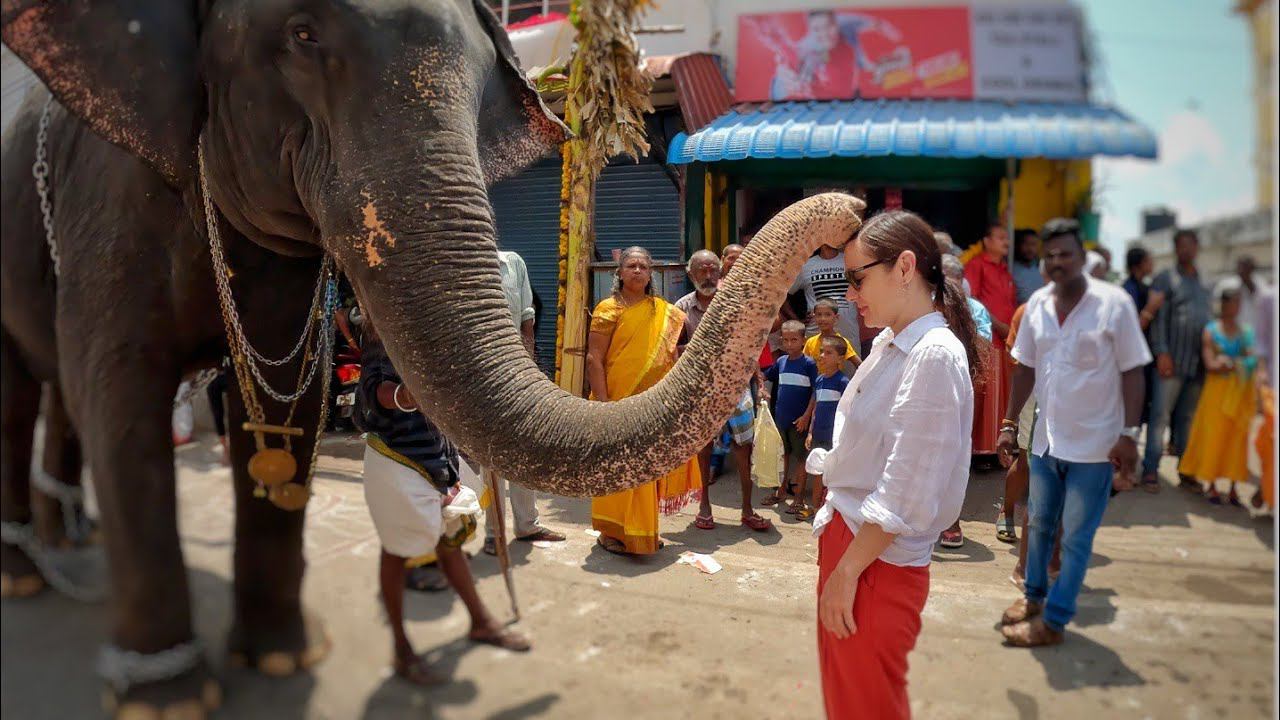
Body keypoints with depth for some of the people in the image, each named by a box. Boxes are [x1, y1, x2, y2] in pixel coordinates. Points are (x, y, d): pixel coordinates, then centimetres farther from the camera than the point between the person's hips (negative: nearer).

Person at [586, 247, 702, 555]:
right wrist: (603, 403, -16)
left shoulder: (665, 311, 10)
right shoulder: (609, 309, -5)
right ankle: (611, 532, 15)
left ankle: (643, 530, 25)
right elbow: (594, 359, -9)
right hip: (619, 404, -5)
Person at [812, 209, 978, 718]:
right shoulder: (889, 344, 7)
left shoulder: (935, 357, -20)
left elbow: (903, 495, -22)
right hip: (846, 537, 8)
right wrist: (835, 556, 13)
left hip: (879, 562, -8)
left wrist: (847, 572, -17)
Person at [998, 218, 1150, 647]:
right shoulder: (1037, 304, 1)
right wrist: (1010, 424, 6)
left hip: (1094, 445, -5)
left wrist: (1129, 435, -15)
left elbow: (1131, 373, -10)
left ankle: (1053, 621, 15)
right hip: (1046, 439, 5)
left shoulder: (1114, 304, -12)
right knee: (1039, 524, 18)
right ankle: (1034, 596, 37)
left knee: (1076, 538, 4)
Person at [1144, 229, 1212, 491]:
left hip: (1199, 364, 5)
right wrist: (1162, 352, -15)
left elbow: (1209, 318, 19)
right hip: (1173, 361, -5)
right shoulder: (1165, 279, 0)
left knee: (1188, 417, 11)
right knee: (1161, 415, -5)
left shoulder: (1204, 284, 17)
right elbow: (1158, 317, -7)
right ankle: (1150, 469, 1)